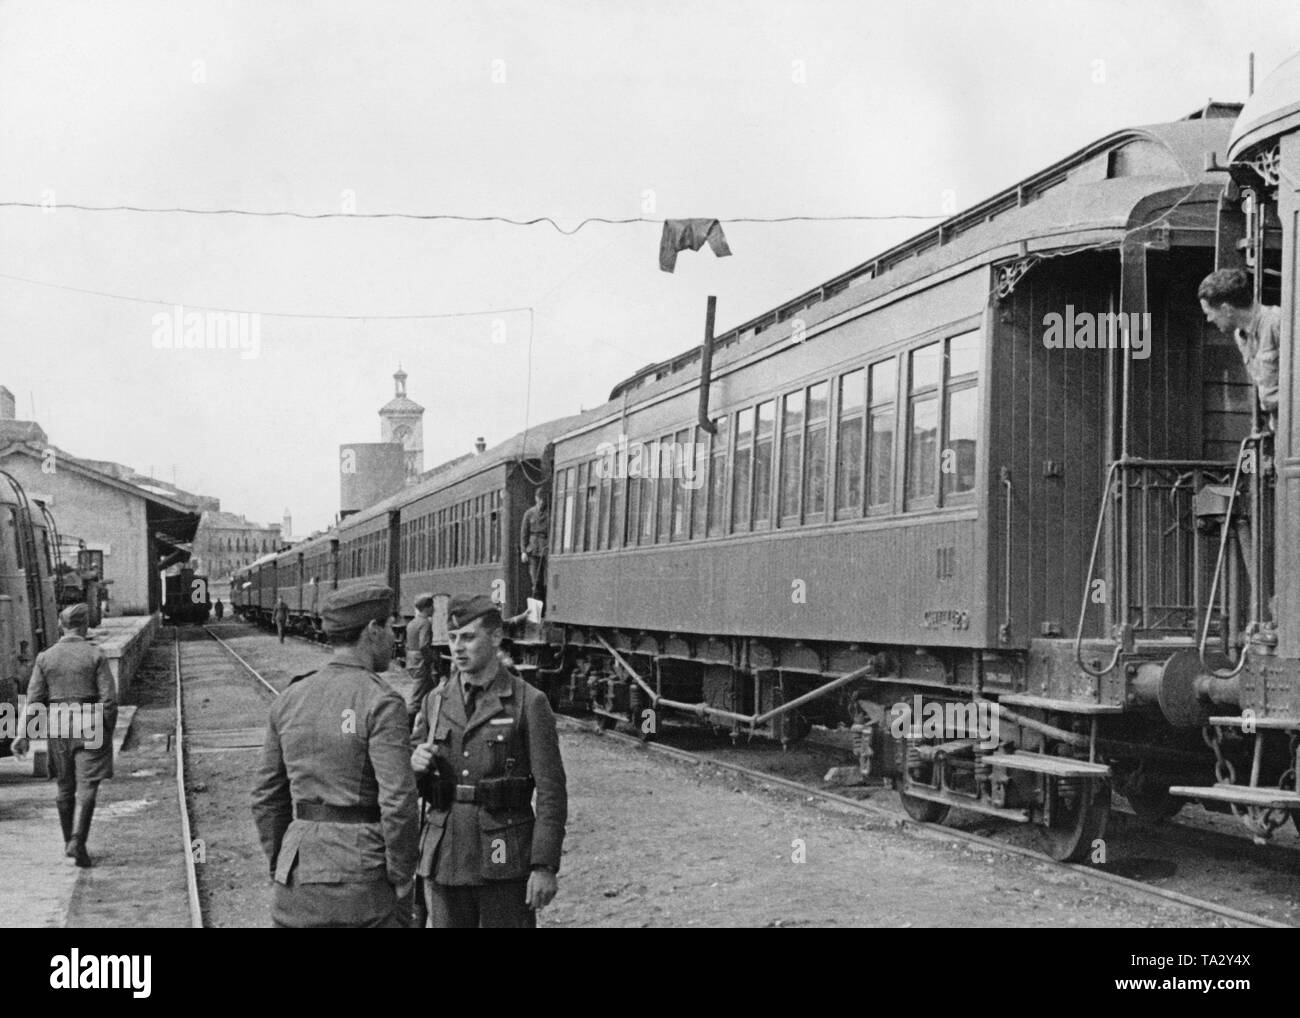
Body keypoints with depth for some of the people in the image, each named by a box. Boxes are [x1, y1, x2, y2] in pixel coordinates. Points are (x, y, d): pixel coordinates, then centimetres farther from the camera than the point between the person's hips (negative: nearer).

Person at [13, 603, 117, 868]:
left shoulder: (45, 657, 3)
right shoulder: (95, 655, -4)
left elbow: (34, 699, -1)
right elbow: (109, 698, -7)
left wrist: (23, 733, -3)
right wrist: (109, 731, 2)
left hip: (58, 726, 3)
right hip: (91, 725, -3)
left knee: (64, 787, 16)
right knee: (87, 787, -3)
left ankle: (68, 842, 27)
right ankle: (78, 842, -17)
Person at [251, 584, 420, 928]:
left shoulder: (291, 698, 7)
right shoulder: (381, 703, -11)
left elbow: (267, 797, 11)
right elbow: (398, 803, -17)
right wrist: (403, 890, -8)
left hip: (301, 868, 6)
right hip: (361, 882, -5)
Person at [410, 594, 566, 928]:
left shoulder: (529, 704, -5)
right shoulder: (436, 702, 8)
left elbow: (551, 792, -7)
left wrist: (545, 866, -12)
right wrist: (415, 763, -9)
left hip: (505, 864, -4)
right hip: (444, 859, 4)